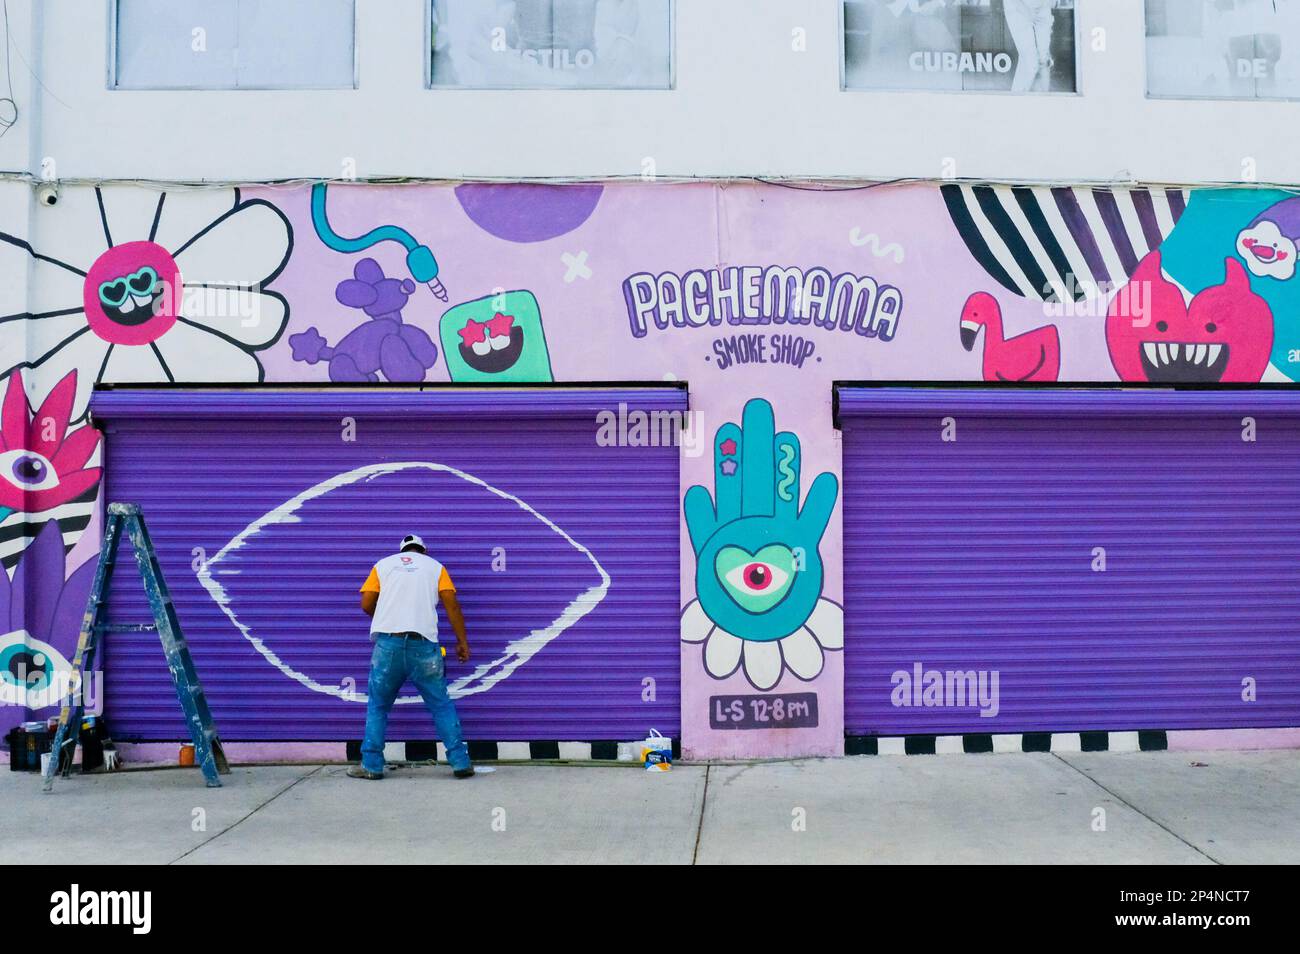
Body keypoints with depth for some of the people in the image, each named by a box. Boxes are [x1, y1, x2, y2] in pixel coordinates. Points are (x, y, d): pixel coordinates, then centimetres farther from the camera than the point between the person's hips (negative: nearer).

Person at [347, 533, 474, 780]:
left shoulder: (383, 564, 19)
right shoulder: (435, 566, 17)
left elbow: (366, 604, 12)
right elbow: (451, 605, 6)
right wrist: (462, 641, 10)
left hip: (388, 642, 0)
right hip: (423, 643, 0)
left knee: (377, 705, 15)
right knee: (441, 705, 9)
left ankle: (371, 765, 11)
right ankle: (460, 762, 5)